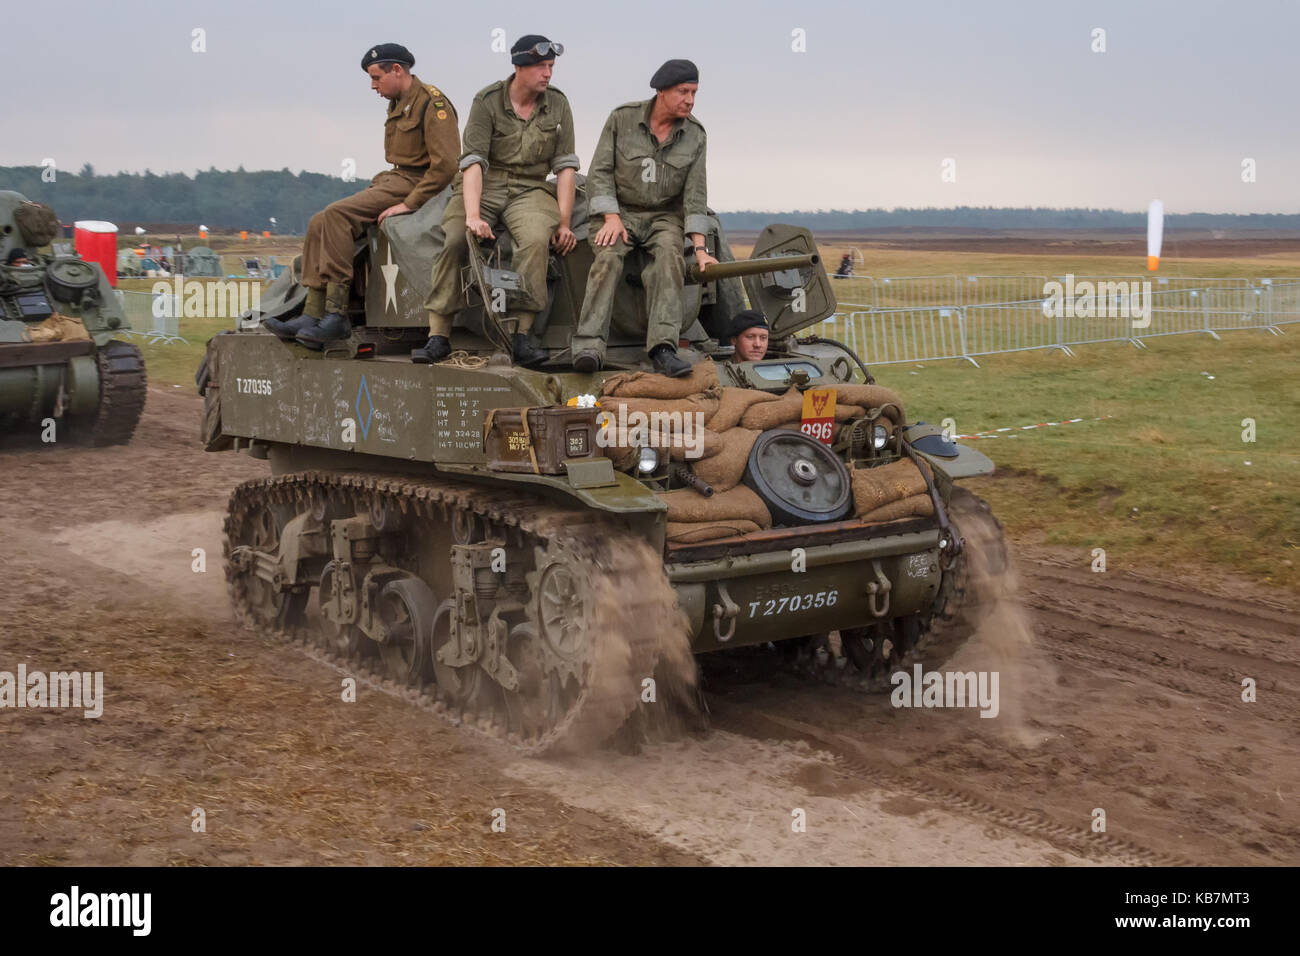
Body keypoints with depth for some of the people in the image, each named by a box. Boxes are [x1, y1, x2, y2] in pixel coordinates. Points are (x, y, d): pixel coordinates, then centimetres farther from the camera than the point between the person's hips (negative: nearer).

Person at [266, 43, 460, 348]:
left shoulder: (432, 103, -11)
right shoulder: (397, 104, 19)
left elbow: (446, 164, -19)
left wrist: (408, 203, -21)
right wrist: (378, 186, 11)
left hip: (413, 184, -10)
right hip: (391, 180, 10)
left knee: (337, 215, -25)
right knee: (319, 225, -6)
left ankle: (337, 315, -26)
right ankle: (313, 314, -11)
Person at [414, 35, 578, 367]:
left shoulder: (557, 104, 3)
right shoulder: (487, 101, -5)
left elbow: (565, 165, 2)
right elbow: (473, 161, -15)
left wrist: (564, 223, -7)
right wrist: (473, 216, -29)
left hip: (530, 189, 1)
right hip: (484, 187, -1)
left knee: (537, 240, -32)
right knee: (453, 240, -27)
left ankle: (519, 336, -29)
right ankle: (438, 337, -21)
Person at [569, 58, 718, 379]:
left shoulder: (694, 135, 0)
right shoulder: (622, 119, -4)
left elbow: (695, 193, -3)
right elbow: (600, 172, -3)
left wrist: (700, 247, -12)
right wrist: (612, 218, -17)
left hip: (665, 217, 1)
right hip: (621, 211, -1)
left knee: (669, 256, -31)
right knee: (609, 256, -31)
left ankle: (663, 348, -43)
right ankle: (589, 346, -40)